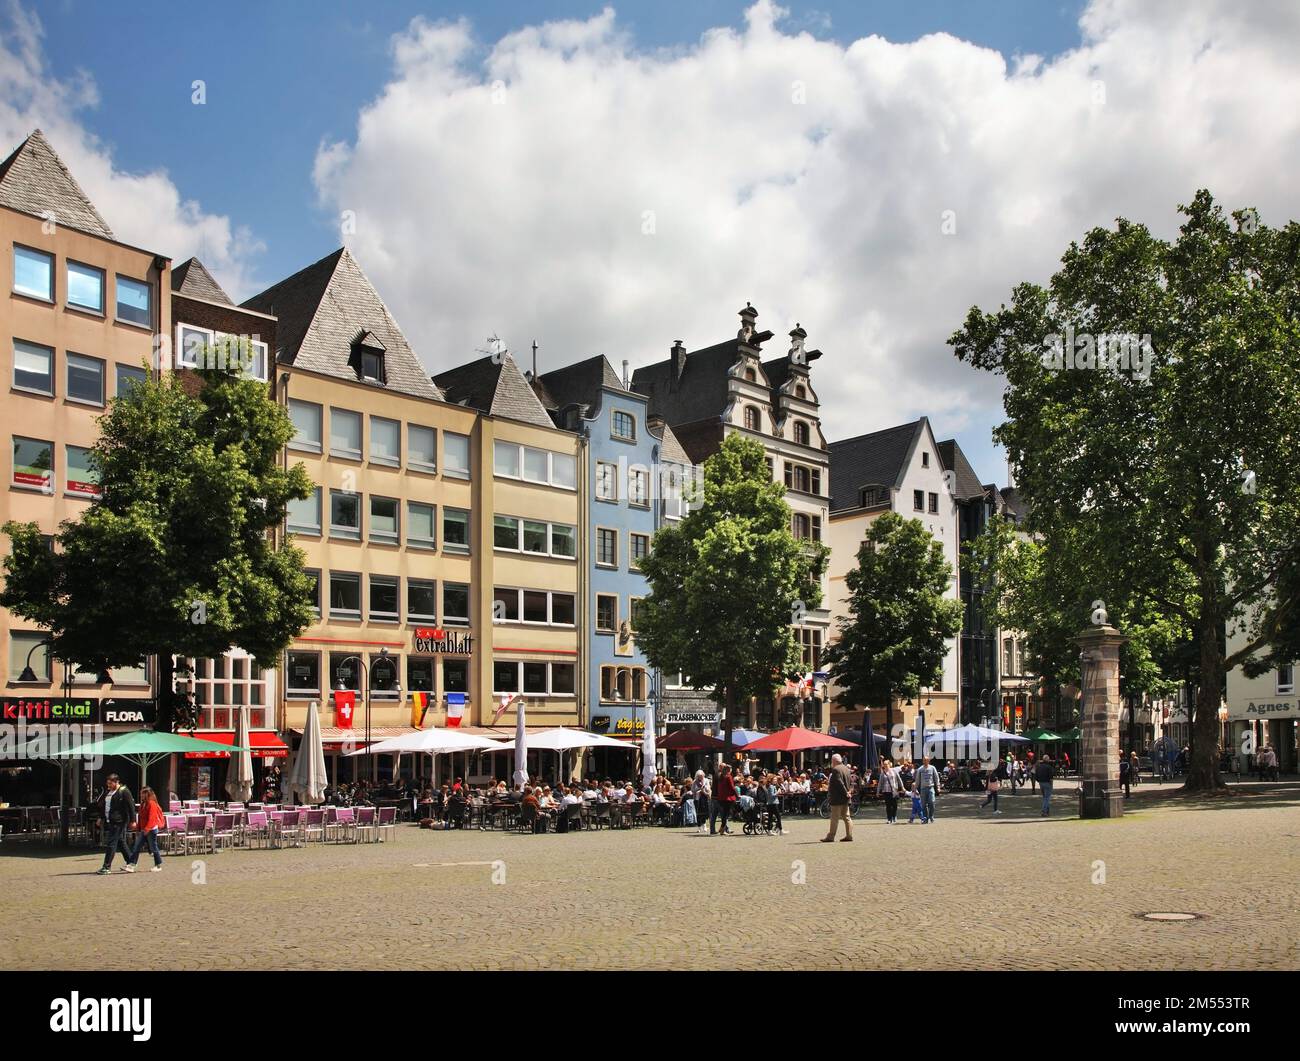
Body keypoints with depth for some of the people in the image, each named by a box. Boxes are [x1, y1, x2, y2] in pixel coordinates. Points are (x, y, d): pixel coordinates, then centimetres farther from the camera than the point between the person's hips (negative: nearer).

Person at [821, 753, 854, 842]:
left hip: (837, 798, -9)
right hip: (845, 798, 9)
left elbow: (839, 783, -23)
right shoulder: (846, 769, 13)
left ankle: (830, 836, -1)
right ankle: (849, 835, 11)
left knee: (834, 818, -4)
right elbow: (851, 781, 15)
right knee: (846, 817, 11)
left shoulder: (836, 769, -16)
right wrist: (849, 790, 7)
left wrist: (846, 793, -16)